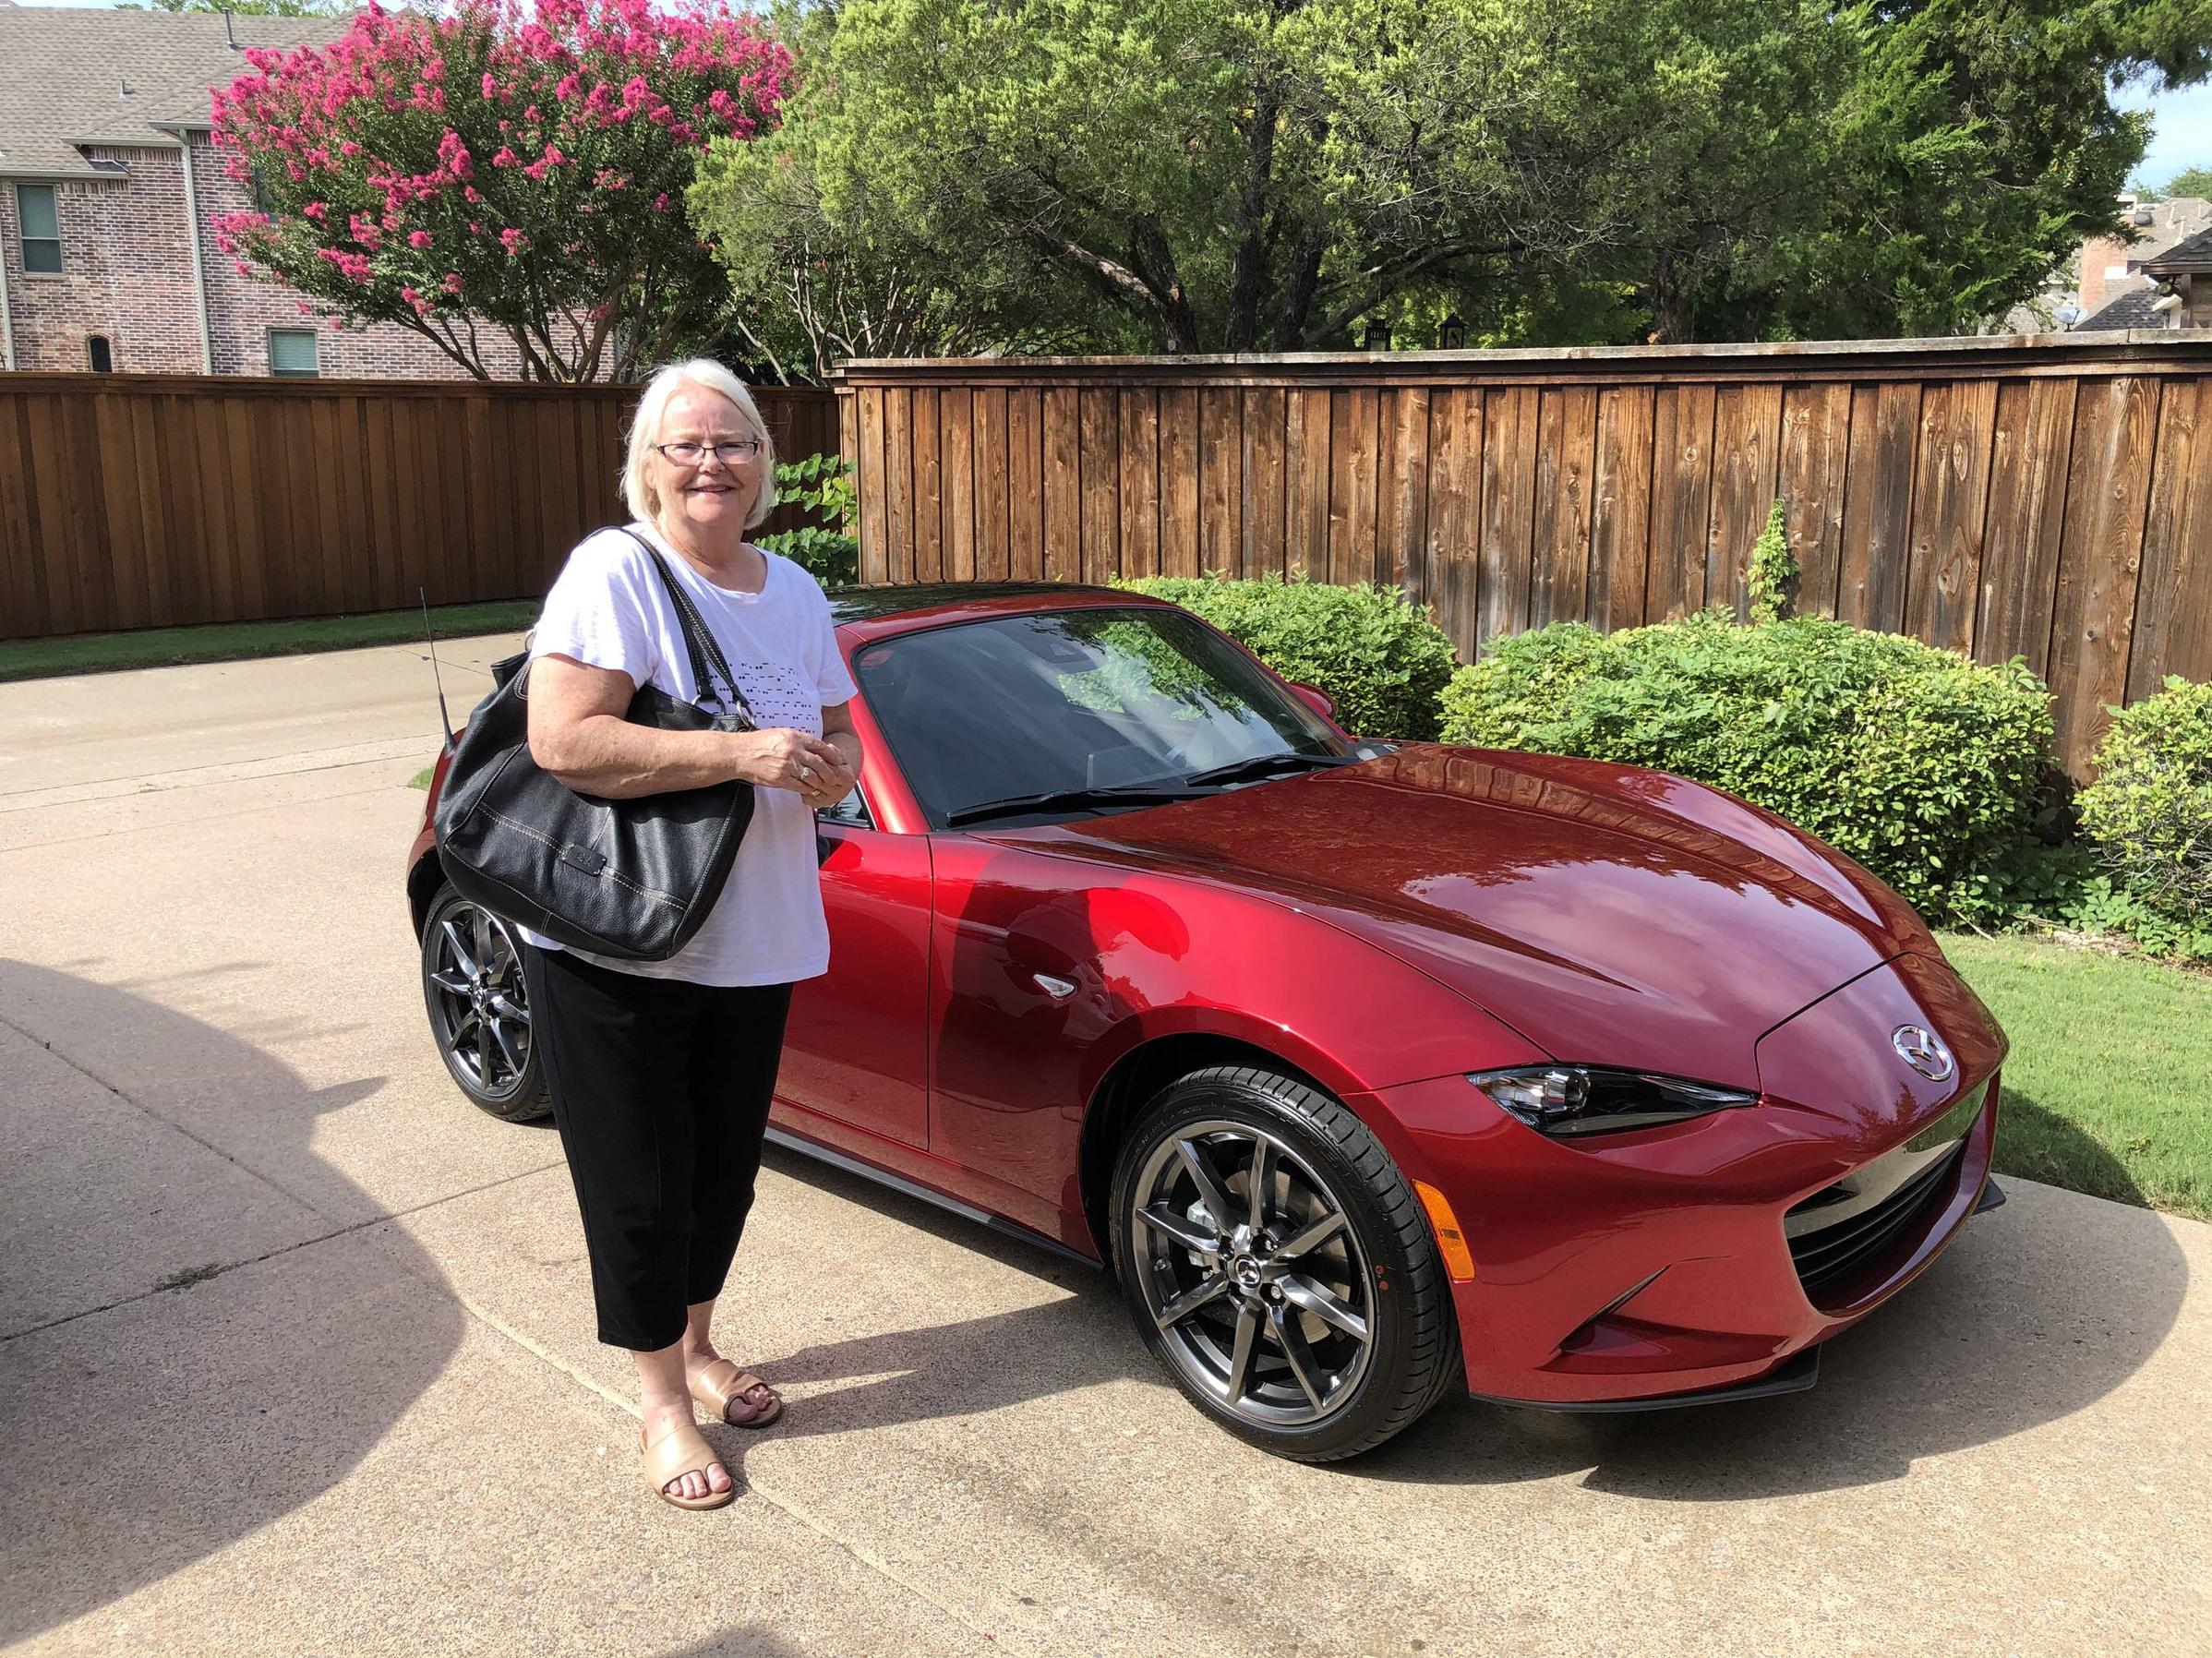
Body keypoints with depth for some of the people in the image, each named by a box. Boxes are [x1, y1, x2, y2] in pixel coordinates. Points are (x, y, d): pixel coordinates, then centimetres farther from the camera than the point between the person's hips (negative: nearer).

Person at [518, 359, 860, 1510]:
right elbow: (560, 740, -23)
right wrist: (739, 753, -26)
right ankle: (661, 1404, 24)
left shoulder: (793, 591, 9)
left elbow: (837, 737, 17)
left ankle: (694, 1347, 41)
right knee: (640, 1189, 4)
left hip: (753, 940, 6)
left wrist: (829, 769, -8)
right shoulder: (615, 571, -13)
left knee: (723, 1168, 18)